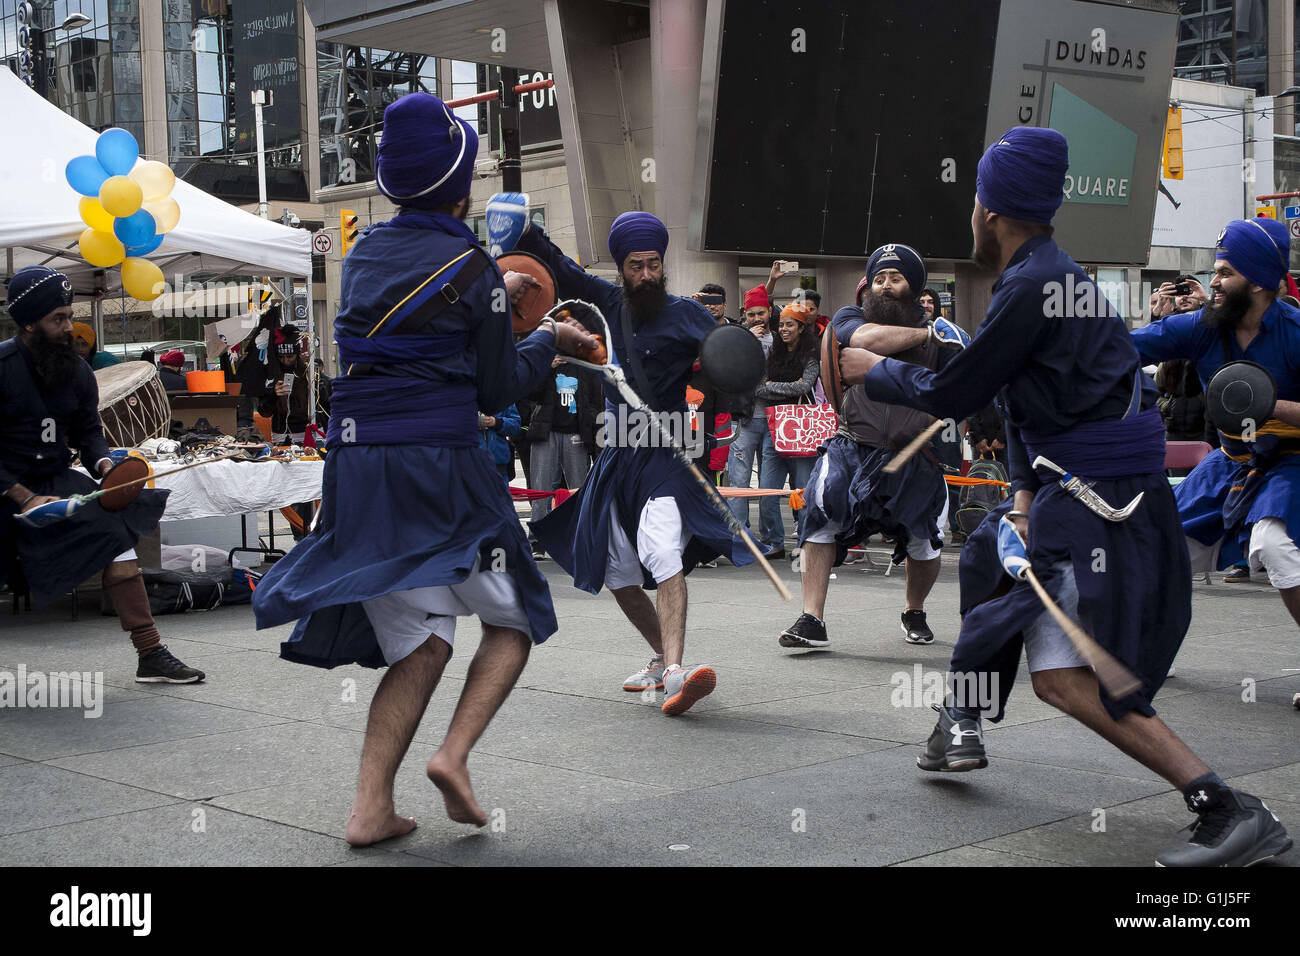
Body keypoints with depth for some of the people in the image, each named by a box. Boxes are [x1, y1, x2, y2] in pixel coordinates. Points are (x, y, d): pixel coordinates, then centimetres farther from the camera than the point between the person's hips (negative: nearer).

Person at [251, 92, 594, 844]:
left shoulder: (366, 254, 13)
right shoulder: (471, 267, -5)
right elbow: (495, 388, -1)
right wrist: (549, 342, 15)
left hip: (357, 464, 6)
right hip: (440, 464, -6)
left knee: (420, 640, 10)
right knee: (514, 619, 12)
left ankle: (371, 805, -1)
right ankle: (456, 754, -9)